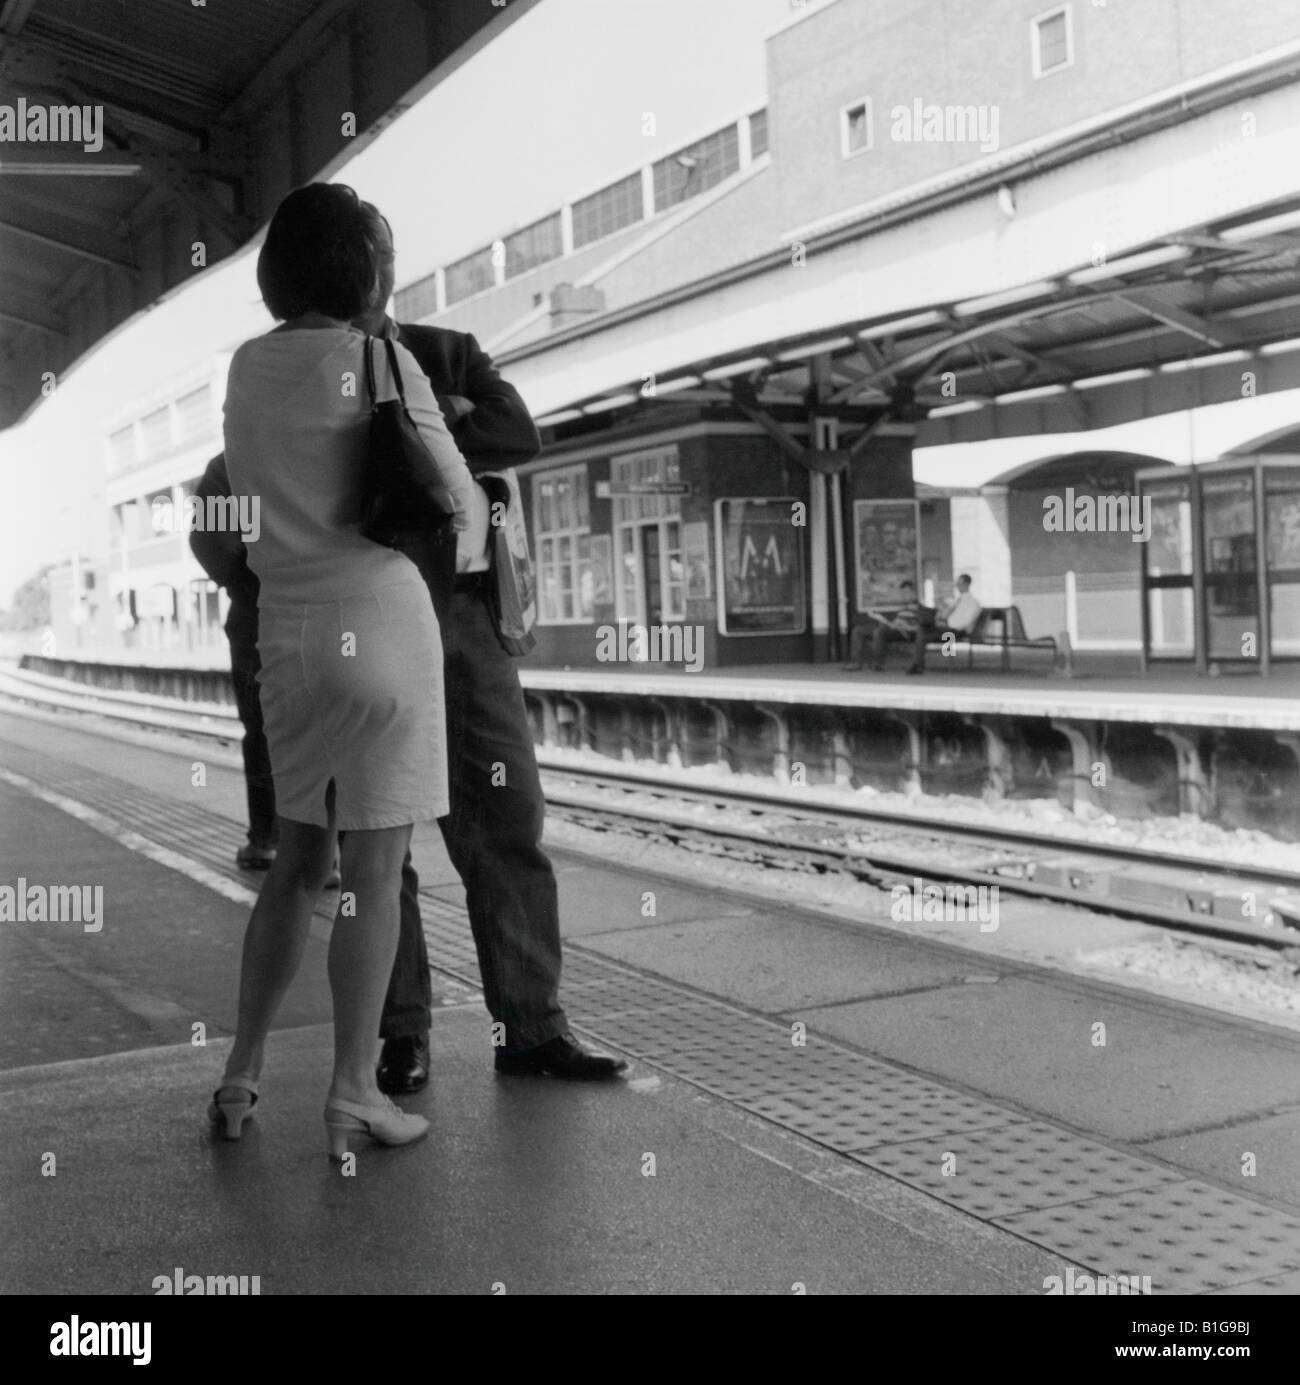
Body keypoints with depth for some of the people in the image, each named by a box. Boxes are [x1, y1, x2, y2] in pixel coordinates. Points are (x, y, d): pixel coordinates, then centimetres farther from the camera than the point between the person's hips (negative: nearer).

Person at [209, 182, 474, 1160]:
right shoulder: (384, 364, -9)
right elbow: (455, 505, -7)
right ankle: (354, 1095, 7)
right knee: (375, 869, 1)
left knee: (299, 859, 17)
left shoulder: (248, 370, 8)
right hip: (381, 621, -6)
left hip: (288, 631, 6)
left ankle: (242, 1077, 18)